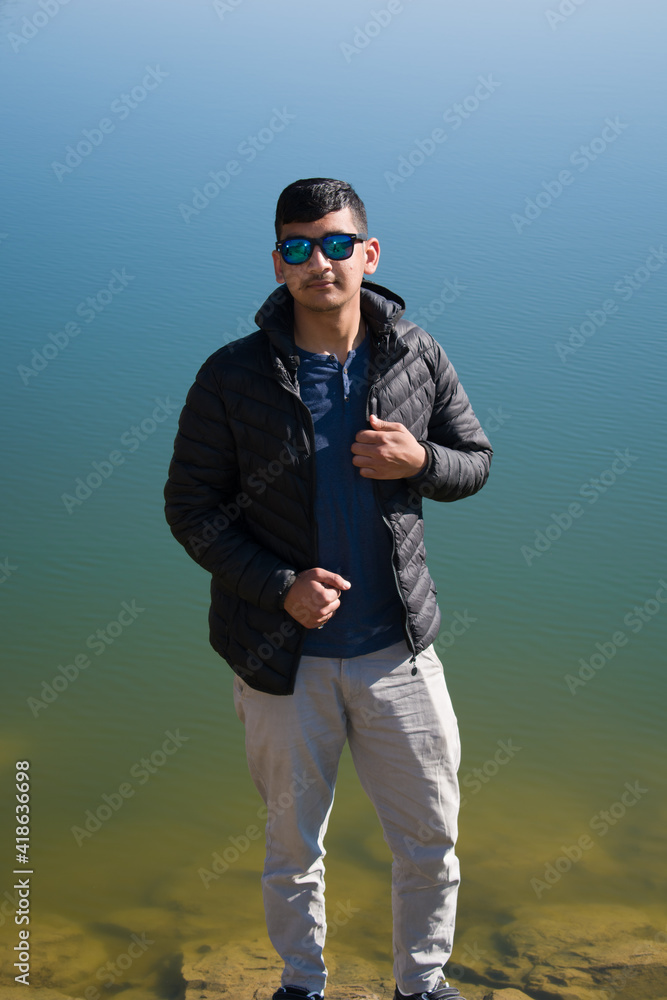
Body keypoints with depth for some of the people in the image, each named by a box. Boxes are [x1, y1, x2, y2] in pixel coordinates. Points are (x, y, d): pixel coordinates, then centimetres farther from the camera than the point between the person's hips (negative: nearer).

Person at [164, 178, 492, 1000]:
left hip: (399, 651, 2)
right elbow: (191, 507, -5)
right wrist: (279, 587, -18)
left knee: (431, 844, 13)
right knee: (293, 848, 16)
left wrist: (417, 461, -15)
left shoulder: (417, 358, -3)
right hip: (284, 658, -1)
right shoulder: (234, 376, -9)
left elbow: (476, 461, 8)